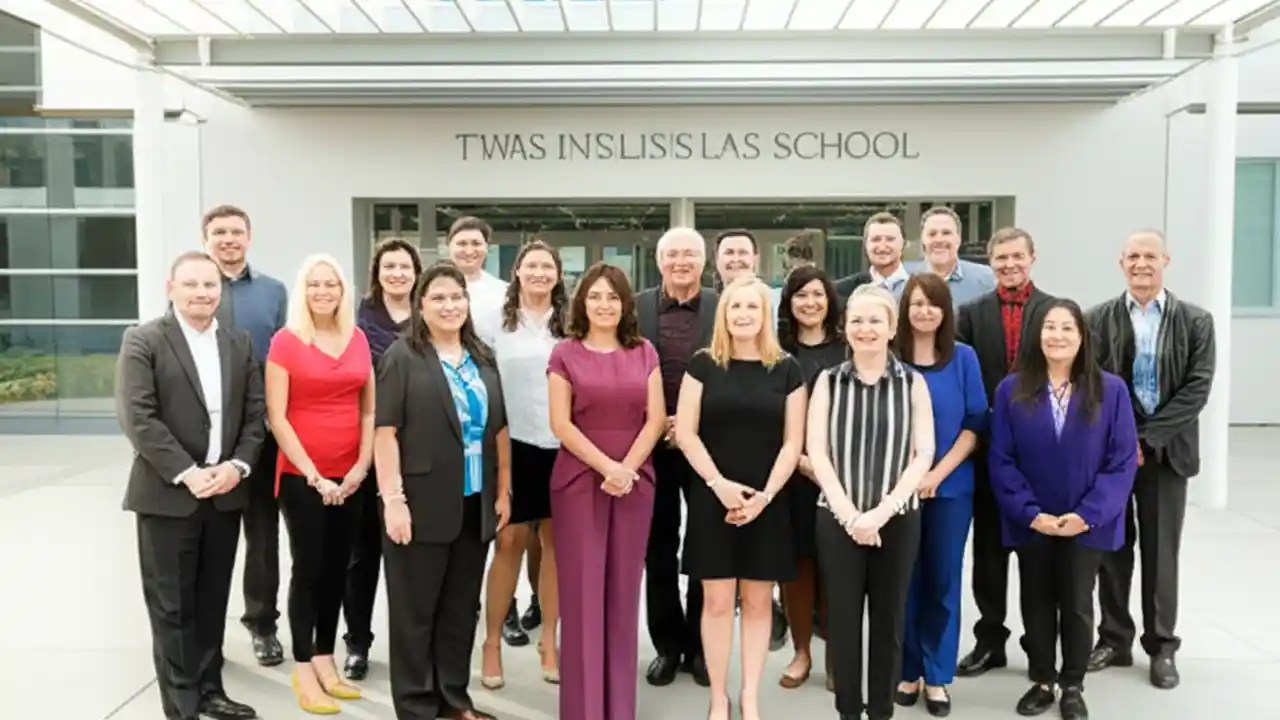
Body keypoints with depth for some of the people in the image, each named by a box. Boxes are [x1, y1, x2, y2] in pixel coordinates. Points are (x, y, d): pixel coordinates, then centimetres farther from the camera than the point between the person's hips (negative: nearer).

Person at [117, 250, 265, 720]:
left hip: (226, 493, 4)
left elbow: (255, 413, 7)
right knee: (172, 606, 4)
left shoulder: (240, 343, 10)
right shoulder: (143, 341, -4)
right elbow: (137, 417, -13)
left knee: (212, 601, 13)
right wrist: (186, 473, -17)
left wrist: (238, 465, -9)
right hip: (167, 494, -4)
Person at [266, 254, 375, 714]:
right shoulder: (285, 341, -5)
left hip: (349, 476, 4)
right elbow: (276, 416, -8)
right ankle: (303, 671, 12)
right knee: (308, 570, 1)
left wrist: (363, 464, -2)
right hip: (302, 476, -4)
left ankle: (325, 661, 22)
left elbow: (369, 409, 10)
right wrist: (312, 473, -12)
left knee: (337, 569, 10)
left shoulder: (358, 339, 7)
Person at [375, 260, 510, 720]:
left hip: (475, 505, 5)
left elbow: (499, 428, 14)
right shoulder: (403, 356, -4)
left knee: (462, 607, 14)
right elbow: (385, 431, -10)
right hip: (422, 505, -5)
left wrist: (503, 491, 10)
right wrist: (393, 499, -16)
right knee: (415, 611, 6)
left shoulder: (482, 357, 12)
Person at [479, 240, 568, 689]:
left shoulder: (571, 323, 5)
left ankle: (549, 642, 21)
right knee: (510, 541, 1)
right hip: (515, 443, -2)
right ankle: (492, 642, 14)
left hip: (564, 446, 2)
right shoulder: (498, 320, 2)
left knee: (557, 541, 9)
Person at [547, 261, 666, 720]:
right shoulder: (565, 354, 2)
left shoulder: (644, 353, 9)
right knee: (582, 591, 0)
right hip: (579, 480, -2)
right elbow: (560, 424, -5)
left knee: (623, 590, 6)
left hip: (635, 481, 2)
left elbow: (656, 419, 3)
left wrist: (627, 468, -11)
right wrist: (606, 467, -14)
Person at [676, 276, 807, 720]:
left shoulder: (786, 369, 4)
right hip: (712, 499, -1)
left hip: (767, 503, 1)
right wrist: (719, 483, -12)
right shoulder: (703, 364, 2)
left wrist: (765, 494, -9)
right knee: (717, 600, 2)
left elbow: (793, 442, 2)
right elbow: (685, 433, -2)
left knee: (758, 601, 7)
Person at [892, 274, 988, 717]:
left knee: (943, 581, 8)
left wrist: (937, 474, -11)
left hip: (951, 487, 1)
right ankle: (906, 671, 22)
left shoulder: (964, 358, 0)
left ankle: (937, 677, 20)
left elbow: (975, 425, -1)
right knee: (905, 580, 8)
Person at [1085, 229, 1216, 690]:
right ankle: (1114, 639, 21)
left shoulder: (1195, 321, 1)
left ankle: (1161, 647, 18)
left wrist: (1145, 438, -13)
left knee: (1160, 551, 5)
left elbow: (1197, 389, -7)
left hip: (1165, 451, -1)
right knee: (1112, 548, 8)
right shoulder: (1099, 319, 3)